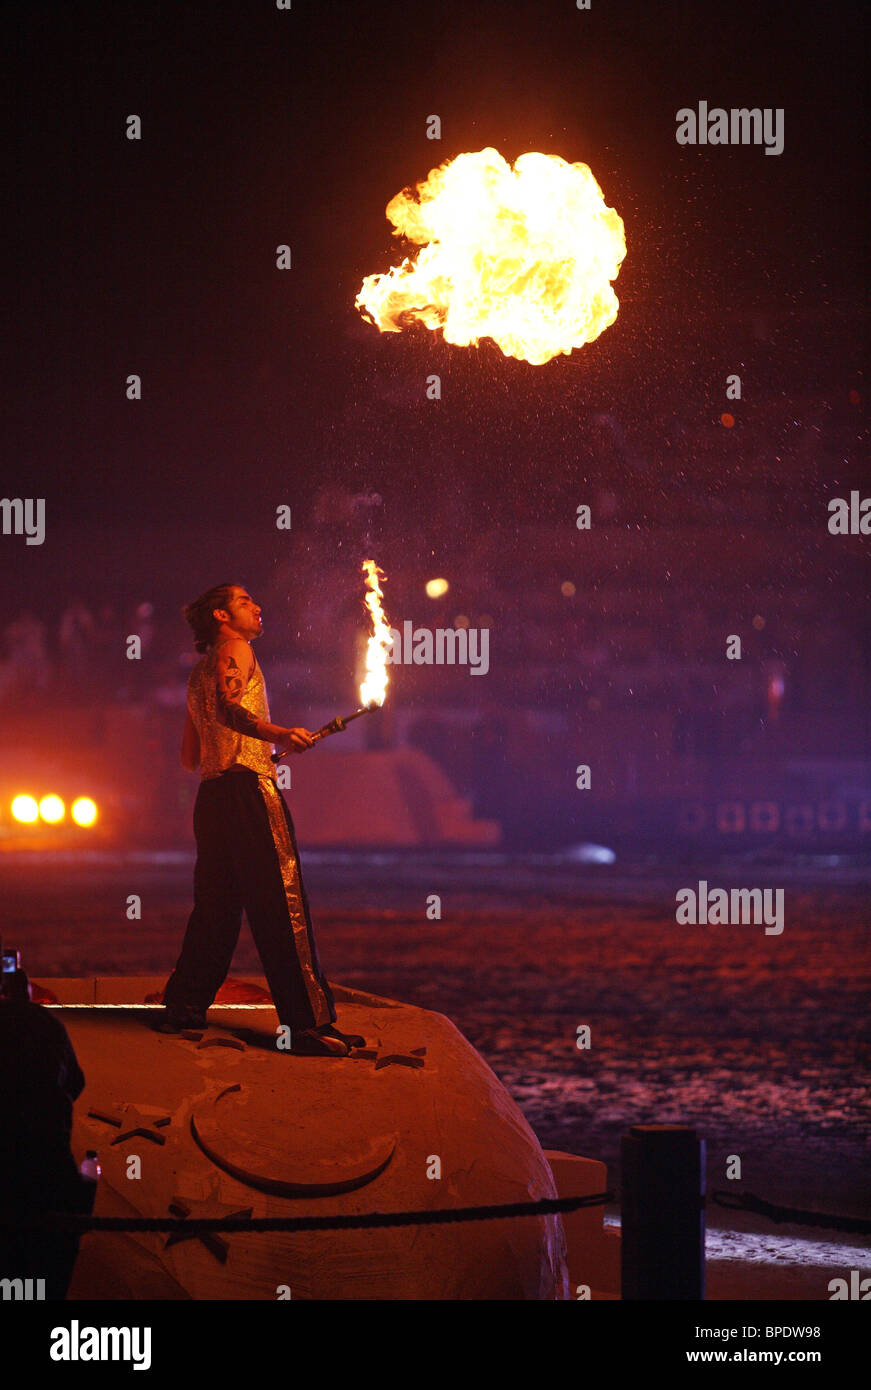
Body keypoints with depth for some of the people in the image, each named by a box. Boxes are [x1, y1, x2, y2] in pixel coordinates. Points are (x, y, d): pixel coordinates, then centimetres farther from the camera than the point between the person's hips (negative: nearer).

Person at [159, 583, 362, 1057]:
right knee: (283, 909, -11)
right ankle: (309, 1023, -16)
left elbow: (189, 757, 27)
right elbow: (227, 707, -22)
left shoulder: (199, 673, 24)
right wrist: (279, 735, -35)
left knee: (215, 906, 17)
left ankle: (183, 1007, 20)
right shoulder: (234, 652, -2)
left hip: (211, 796, 9)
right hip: (249, 791, -9)